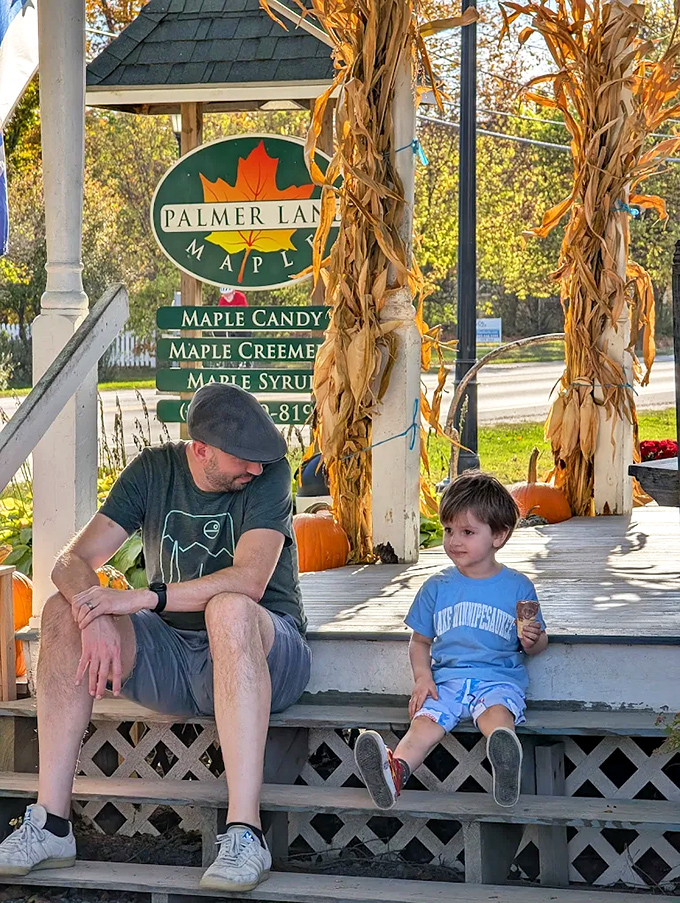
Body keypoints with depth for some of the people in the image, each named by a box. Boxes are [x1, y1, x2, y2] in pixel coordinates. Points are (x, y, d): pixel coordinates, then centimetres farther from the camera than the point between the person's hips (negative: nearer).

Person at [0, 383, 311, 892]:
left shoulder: (269, 474, -11)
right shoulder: (154, 471, 0)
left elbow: (249, 581, -25)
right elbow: (72, 562, -7)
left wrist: (142, 598, -29)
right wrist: (96, 615, -29)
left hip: (266, 655, -4)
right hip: (171, 658, 4)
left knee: (229, 608, -38)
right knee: (63, 612, -17)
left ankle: (245, 835, -44)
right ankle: (50, 825, -20)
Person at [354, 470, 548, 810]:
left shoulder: (518, 587, 8)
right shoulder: (437, 587, 14)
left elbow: (538, 643, 15)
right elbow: (420, 641, 20)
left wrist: (532, 641, -10)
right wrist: (422, 677, 1)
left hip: (499, 678, -2)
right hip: (446, 677, 2)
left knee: (496, 714, -35)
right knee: (426, 720, -29)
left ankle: (506, 769, -65)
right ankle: (394, 771, -56)